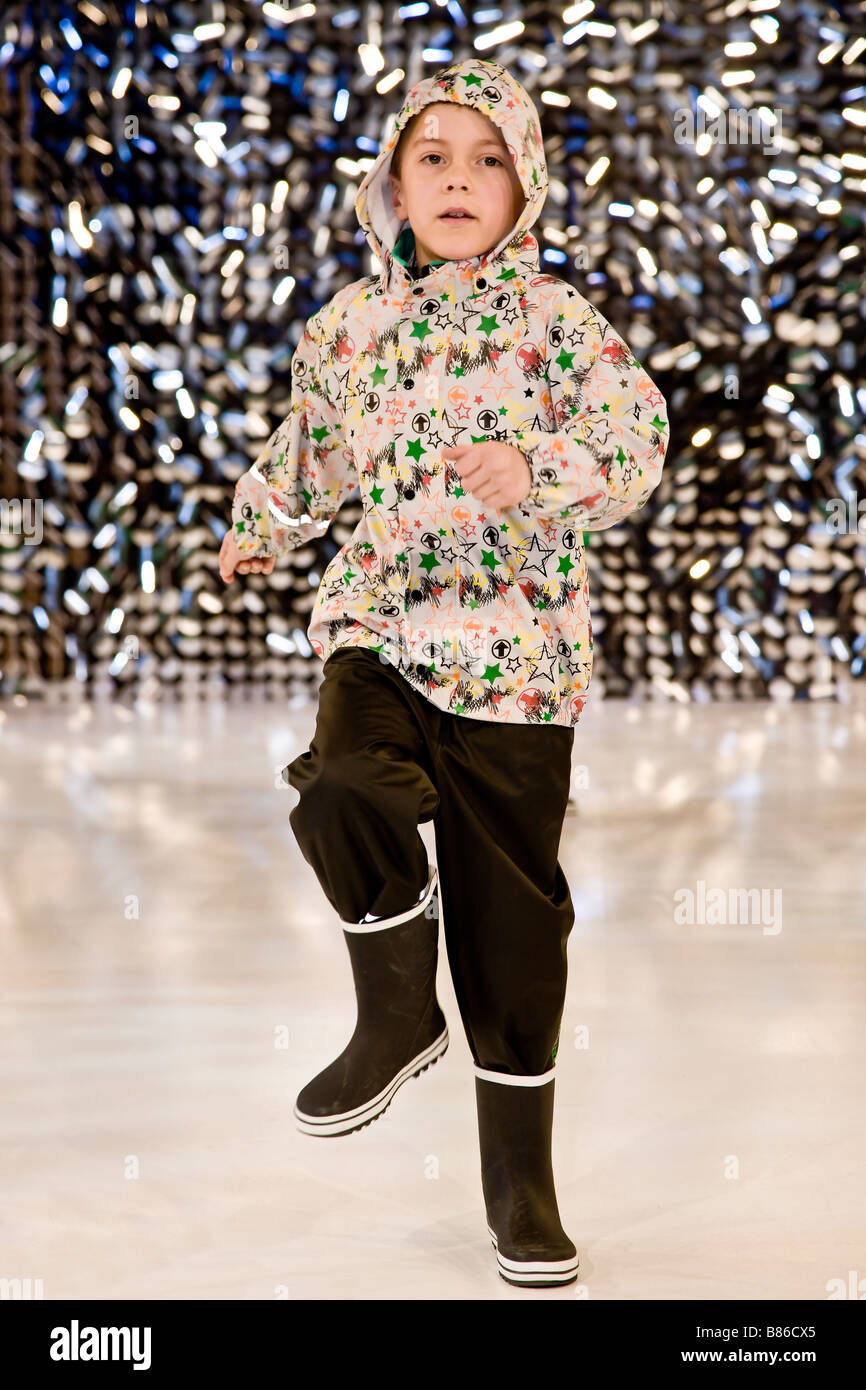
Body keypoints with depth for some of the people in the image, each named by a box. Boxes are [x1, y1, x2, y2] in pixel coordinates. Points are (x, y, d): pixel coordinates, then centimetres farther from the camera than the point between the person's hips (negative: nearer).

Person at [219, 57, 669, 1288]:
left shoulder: (553, 316, -1)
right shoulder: (350, 324, 8)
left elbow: (635, 438, -12)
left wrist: (539, 472, -30)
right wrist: (260, 531, 39)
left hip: (516, 646, -2)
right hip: (380, 622, 2)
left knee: (511, 911, 3)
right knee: (342, 791, -30)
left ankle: (520, 1176, 19)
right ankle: (398, 1012, -1)